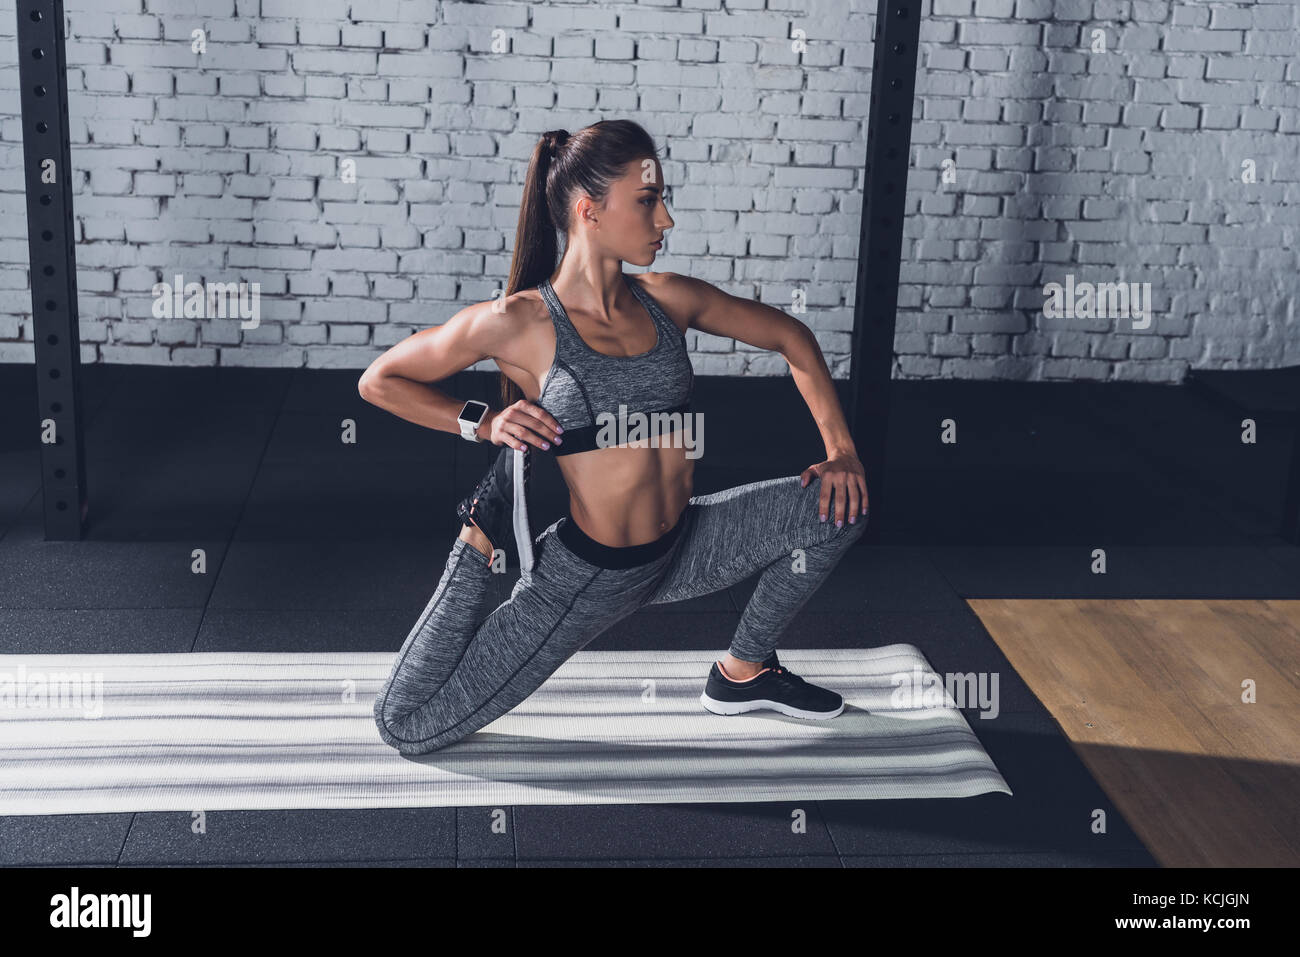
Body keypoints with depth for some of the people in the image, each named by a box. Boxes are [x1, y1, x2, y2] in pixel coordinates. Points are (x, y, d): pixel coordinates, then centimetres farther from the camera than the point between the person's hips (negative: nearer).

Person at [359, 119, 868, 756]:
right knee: (405, 727, -10)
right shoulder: (517, 324, -16)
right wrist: (483, 425, -14)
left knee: (839, 504, -3)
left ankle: (742, 675, 16)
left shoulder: (667, 300, -3)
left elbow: (789, 336, 11)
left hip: (681, 551, 5)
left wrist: (840, 449, 4)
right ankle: (480, 548, 11)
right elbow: (379, 381, -5)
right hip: (588, 575, -5)